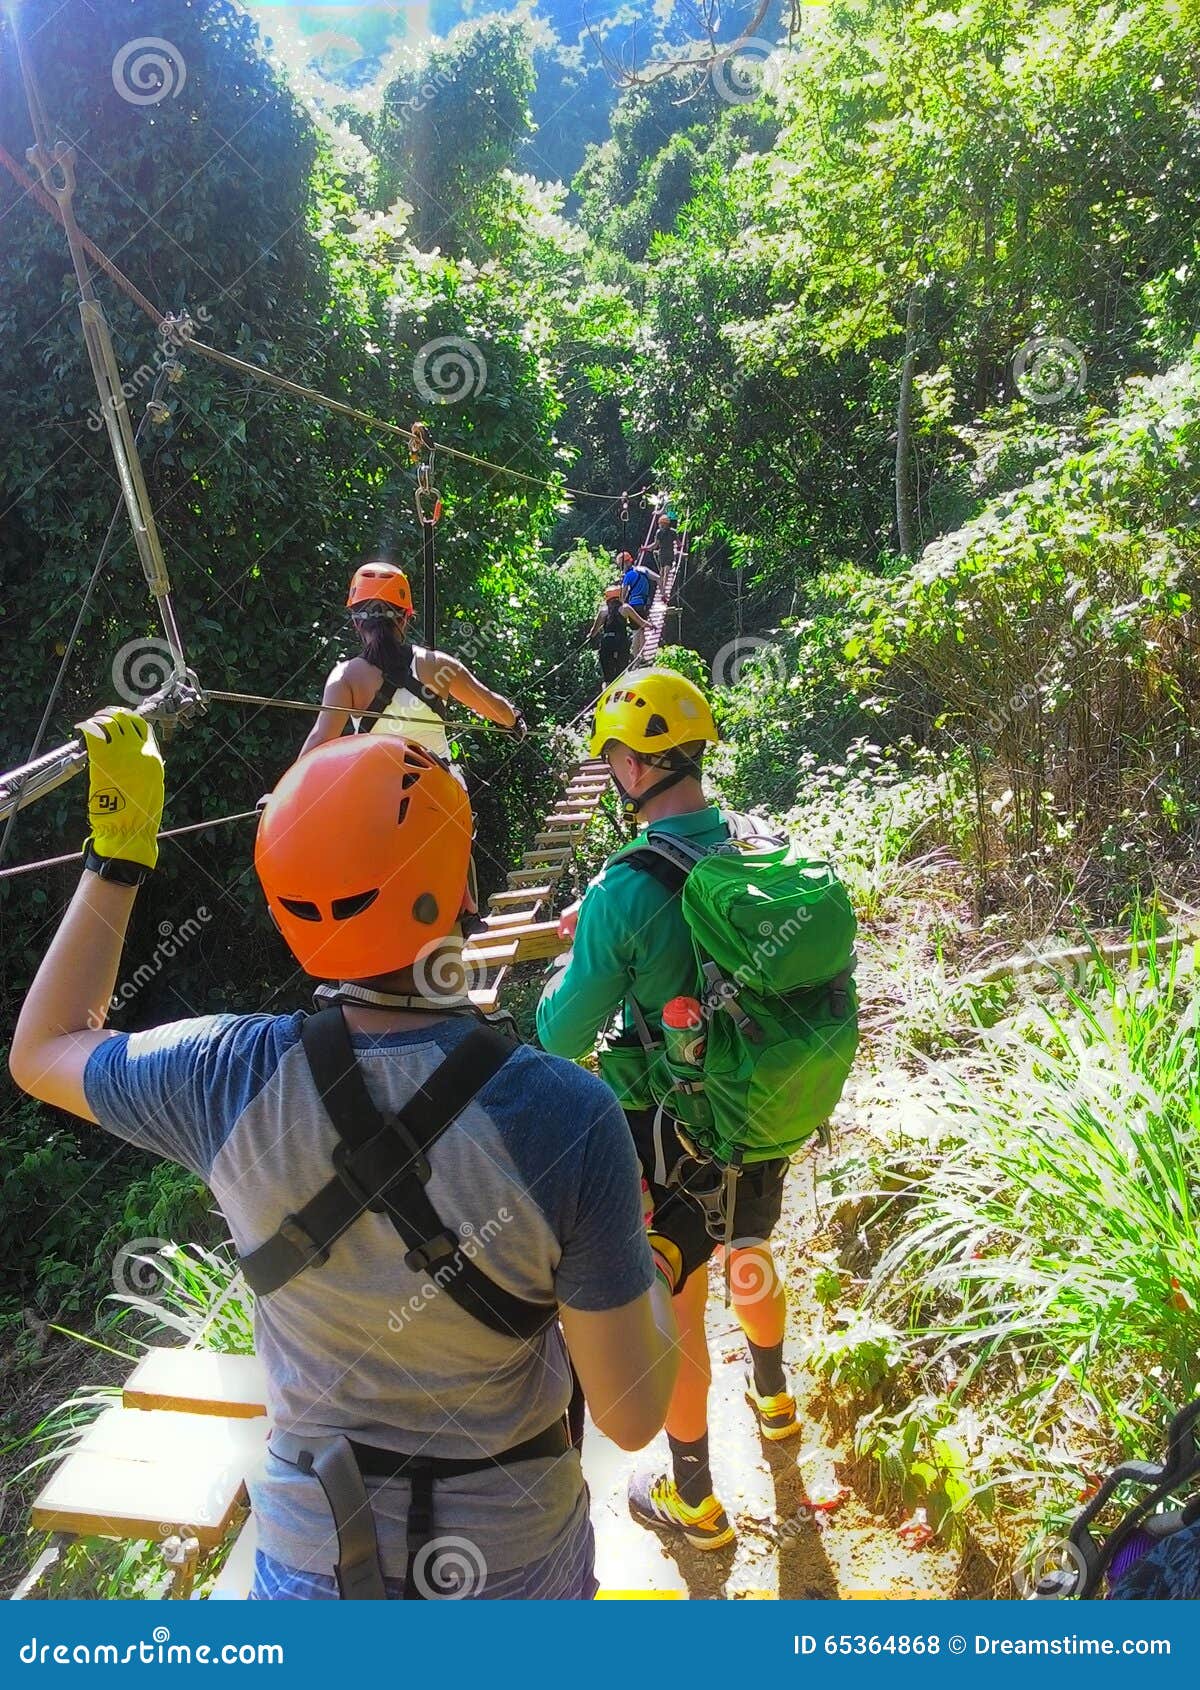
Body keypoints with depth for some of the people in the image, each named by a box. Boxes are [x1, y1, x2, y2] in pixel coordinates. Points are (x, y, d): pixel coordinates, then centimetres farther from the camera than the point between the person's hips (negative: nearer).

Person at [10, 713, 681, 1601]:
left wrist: (116, 849, 1)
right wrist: (648, 1273, 1)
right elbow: (632, 1417, -19)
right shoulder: (569, 1115, -30)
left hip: (312, 1550, 1)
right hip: (515, 1544, -1)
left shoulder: (230, 1081, -23)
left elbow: (43, 1051, 1)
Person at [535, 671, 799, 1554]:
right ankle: (773, 1397, 58)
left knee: (678, 1315, 15)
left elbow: (562, 1037, -17)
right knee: (751, 1255, 31)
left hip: (672, 1138, -6)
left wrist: (573, 959, 3)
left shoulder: (625, 892, -27)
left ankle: (695, 1502, 35)